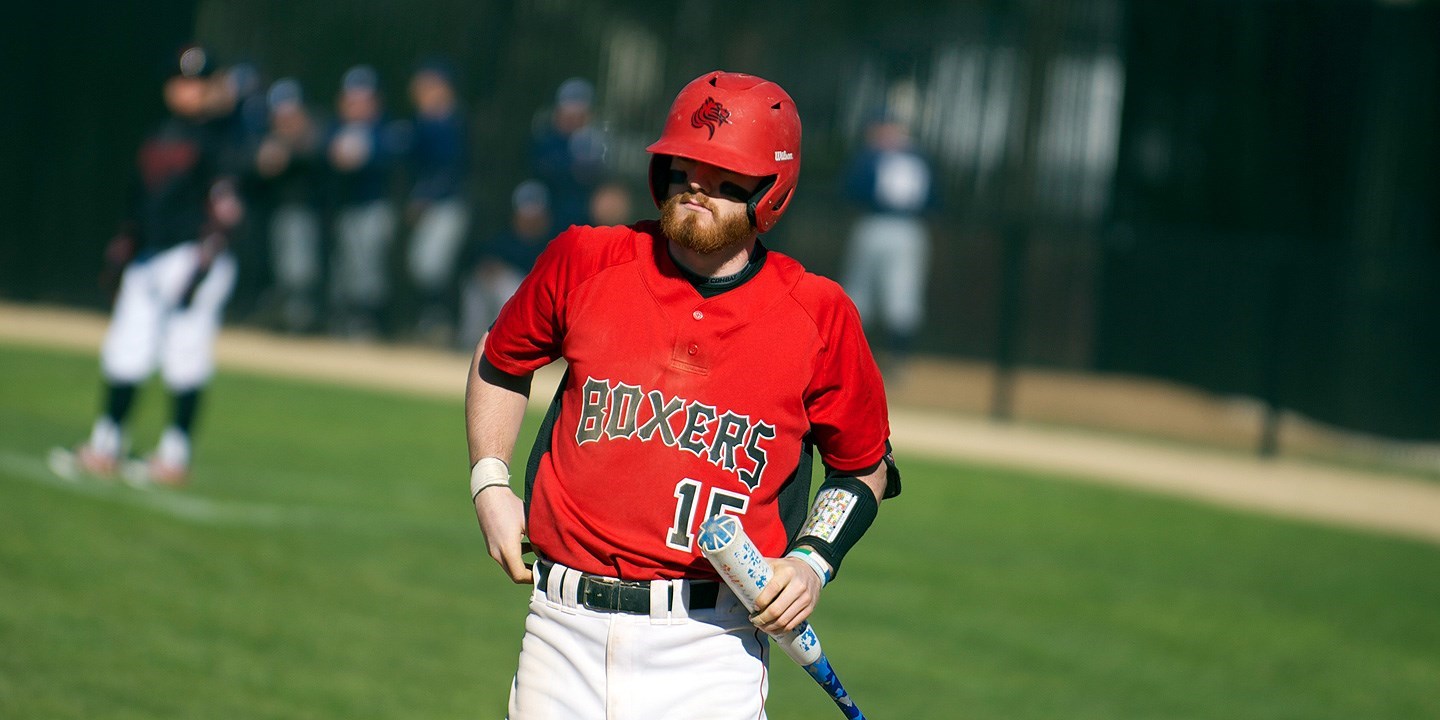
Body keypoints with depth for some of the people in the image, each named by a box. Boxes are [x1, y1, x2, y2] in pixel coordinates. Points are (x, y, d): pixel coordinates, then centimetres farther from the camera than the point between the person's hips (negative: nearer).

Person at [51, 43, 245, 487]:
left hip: (192, 255, -7)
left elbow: (227, 209, -12)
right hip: (146, 262, 7)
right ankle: (104, 447, 14)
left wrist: (201, 266, -19)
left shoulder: (215, 138, -6)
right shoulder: (156, 138, 16)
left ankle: (175, 457, -1)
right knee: (125, 349, 7)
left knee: (186, 358, -6)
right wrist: (125, 244, 11)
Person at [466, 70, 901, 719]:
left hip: (710, 645, -2)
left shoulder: (818, 317, 1)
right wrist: (490, 485, 11)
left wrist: (813, 561, -2)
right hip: (565, 633, 2)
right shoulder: (584, 262, 5)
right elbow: (500, 362, 23)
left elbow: (865, 469, 14)